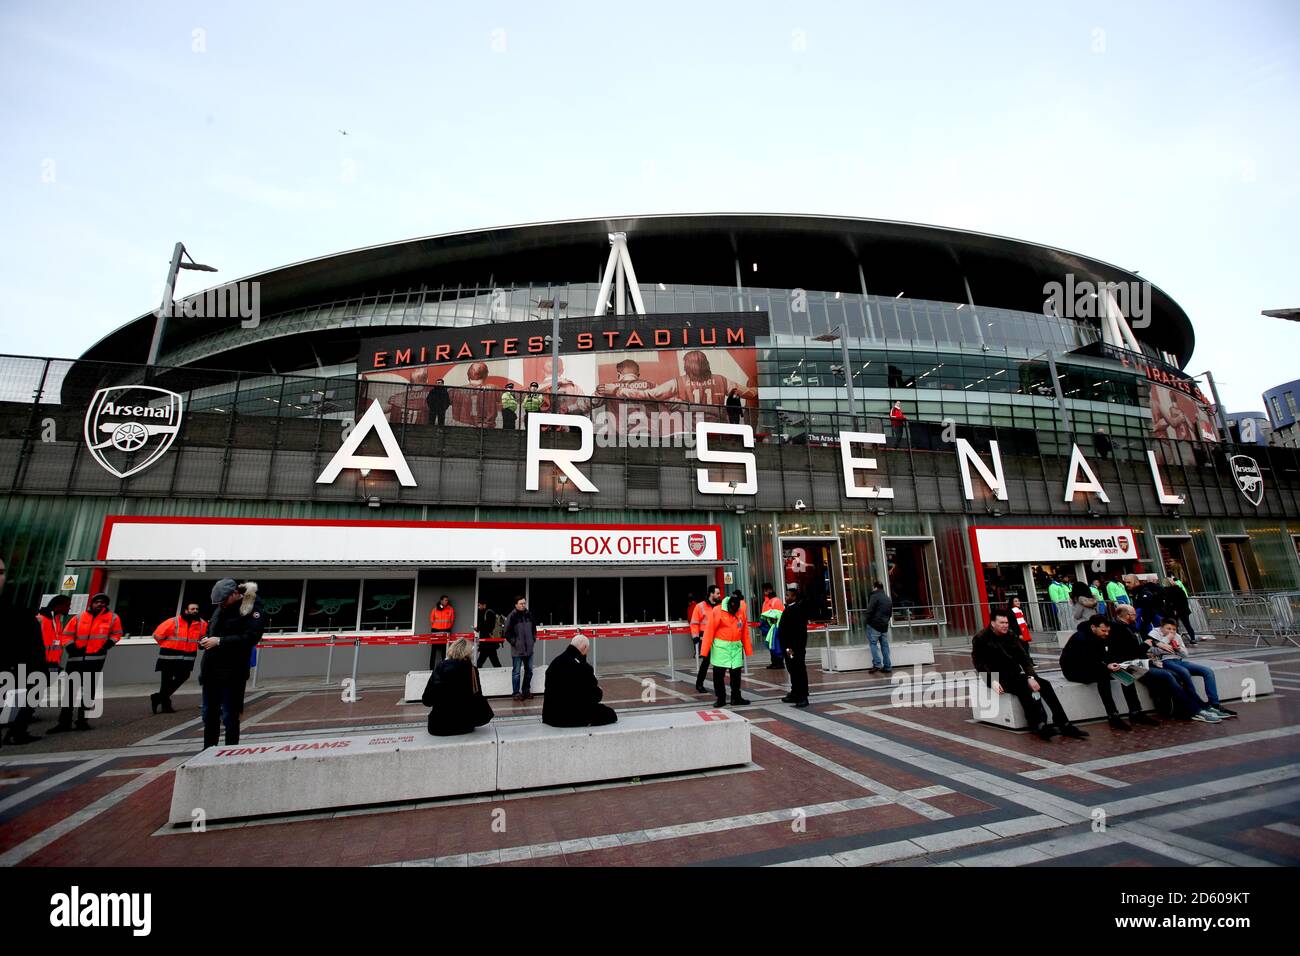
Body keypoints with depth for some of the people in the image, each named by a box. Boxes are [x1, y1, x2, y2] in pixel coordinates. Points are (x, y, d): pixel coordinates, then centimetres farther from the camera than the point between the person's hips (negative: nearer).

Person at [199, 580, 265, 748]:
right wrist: (205, 639, 1)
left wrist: (219, 641, -21)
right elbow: (211, 629, 23)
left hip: (232, 673, -7)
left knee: (229, 716, 2)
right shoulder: (220, 608, 10)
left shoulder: (252, 609, -12)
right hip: (210, 670, 7)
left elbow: (251, 637, -21)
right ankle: (208, 751, 33)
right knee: (209, 714, 18)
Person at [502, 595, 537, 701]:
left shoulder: (529, 614, 5)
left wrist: (533, 639, 10)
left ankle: (526, 690, 26)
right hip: (517, 650, -5)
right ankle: (516, 693, 13)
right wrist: (513, 642, -9)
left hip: (529, 648, 5)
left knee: (529, 671, 13)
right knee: (516, 672, 2)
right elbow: (506, 632, -9)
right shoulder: (512, 616, -11)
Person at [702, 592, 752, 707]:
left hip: (736, 647, 4)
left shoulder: (741, 611, 1)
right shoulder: (717, 611, -13)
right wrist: (705, 651, -12)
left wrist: (747, 649, 9)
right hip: (721, 646, -3)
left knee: (736, 673, 11)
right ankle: (720, 698, 18)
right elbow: (709, 631, -11)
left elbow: (744, 631, 7)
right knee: (718, 674, 4)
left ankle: (736, 697, 24)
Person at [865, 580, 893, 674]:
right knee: (885, 646, 9)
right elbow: (890, 613, 21)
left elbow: (870, 611, -16)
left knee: (873, 643, -1)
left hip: (874, 625, -7)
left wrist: (868, 621, -5)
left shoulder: (875, 596, -9)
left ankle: (877, 664, -11)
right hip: (884, 626, 7)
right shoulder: (888, 599, 17)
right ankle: (887, 666, 10)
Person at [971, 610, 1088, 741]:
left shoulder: (1011, 636, 10)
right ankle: (1040, 725, -37)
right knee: (1023, 687, -32)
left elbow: (1024, 657, 4)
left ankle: (1064, 725, -15)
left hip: (1015, 674, 6)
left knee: (1045, 684, -14)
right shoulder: (980, 639, -7)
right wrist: (992, 681, -22)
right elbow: (979, 663, -11)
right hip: (998, 677, -6)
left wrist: (1031, 677, -12)